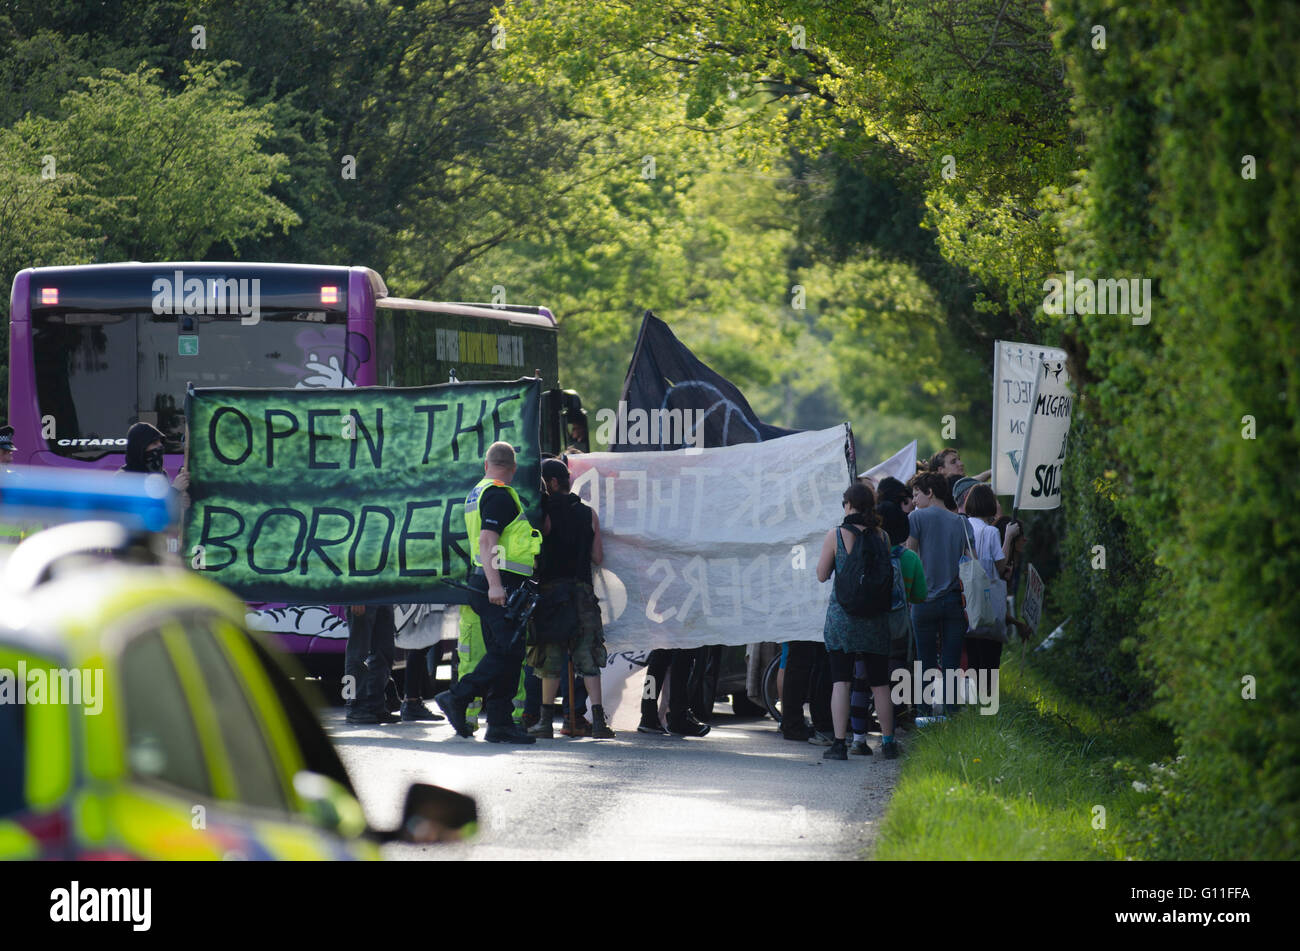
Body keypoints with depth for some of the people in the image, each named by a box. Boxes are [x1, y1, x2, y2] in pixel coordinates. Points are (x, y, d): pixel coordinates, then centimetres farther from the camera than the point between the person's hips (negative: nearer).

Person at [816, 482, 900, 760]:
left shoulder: (836, 535, -8)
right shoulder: (881, 536, 0)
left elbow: (822, 575, -1)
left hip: (842, 614, -3)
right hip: (876, 617, 3)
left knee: (841, 681, -2)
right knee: (880, 682, 12)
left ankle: (839, 743, -8)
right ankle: (888, 741, 16)